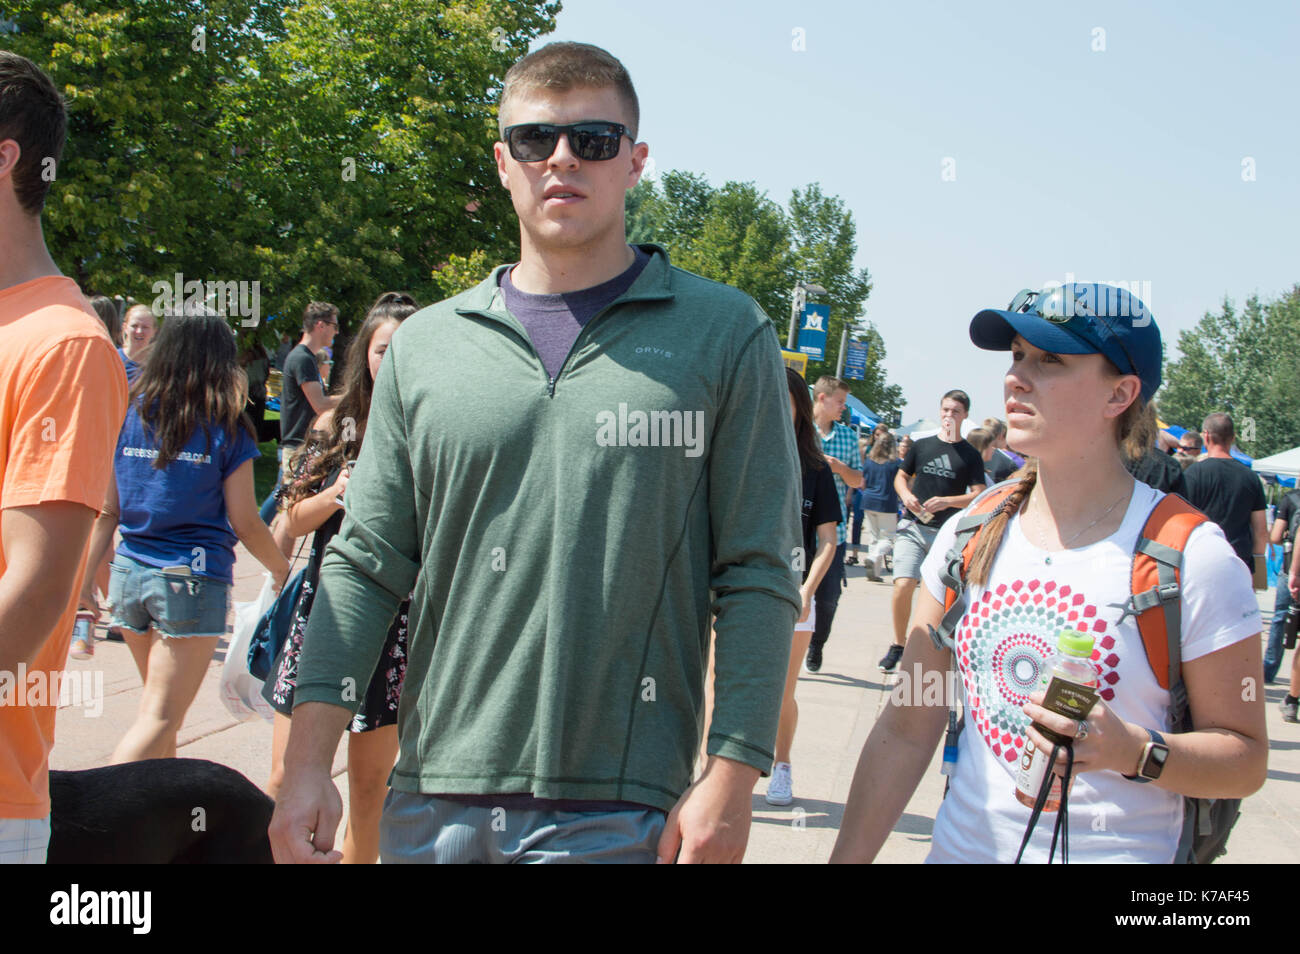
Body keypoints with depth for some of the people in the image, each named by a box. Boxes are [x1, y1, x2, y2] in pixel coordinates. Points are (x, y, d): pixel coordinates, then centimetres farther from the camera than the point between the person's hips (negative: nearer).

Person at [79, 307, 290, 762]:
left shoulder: (129, 414, 3)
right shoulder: (225, 429, -7)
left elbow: (106, 510, 3)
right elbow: (245, 523, -4)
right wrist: (283, 571, 11)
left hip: (129, 572, 5)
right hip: (191, 580, -5)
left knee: (161, 702, 23)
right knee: (159, 717, -3)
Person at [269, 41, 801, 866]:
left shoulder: (725, 335, 0)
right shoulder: (424, 346, 8)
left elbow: (759, 577, -3)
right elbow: (365, 565, 8)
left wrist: (732, 777, -10)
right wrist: (307, 763, 1)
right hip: (432, 800, 3)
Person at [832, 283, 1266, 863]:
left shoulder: (1190, 558, -13)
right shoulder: (968, 537, -1)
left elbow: (1245, 759, -8)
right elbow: (906, 730, 2)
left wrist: (1134, 751, -25)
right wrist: (847, 857, -3)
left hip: (1116, 849, -4)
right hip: (963, 844, 4)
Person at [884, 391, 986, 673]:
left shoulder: (971, 456, 4)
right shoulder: (922, 446, 10)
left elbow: (978, 497, 0)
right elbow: (901, 476, 19)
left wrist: (947, 501, -16)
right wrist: (906, 495, -3)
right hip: (913, 528, 1)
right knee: (903, 586, -13)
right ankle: (898, 644, 3)